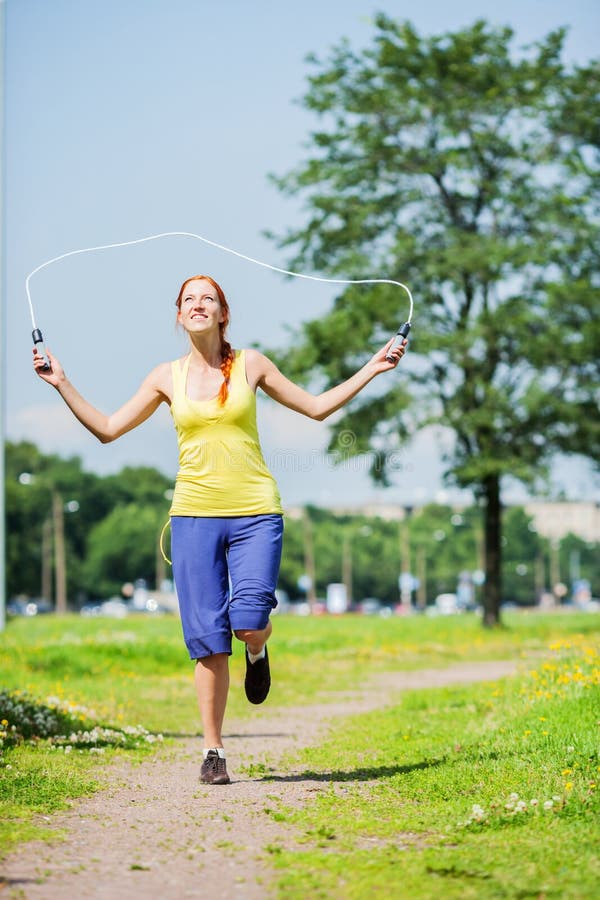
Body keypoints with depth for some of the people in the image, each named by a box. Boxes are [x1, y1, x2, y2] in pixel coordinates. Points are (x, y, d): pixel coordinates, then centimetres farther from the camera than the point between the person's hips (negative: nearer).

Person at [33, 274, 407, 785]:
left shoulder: (250, 365, 6)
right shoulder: (167, 377, 7)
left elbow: (317, 407, 15)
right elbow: (107, 429, 11)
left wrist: (373, 368, 12)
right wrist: (62, 384, 4)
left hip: (255, 514, -1)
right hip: (194, 513, 1)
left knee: (248, 624, -17)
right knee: (207, 639, -3)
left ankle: (257, 651, 22)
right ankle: (213, 751, 7)